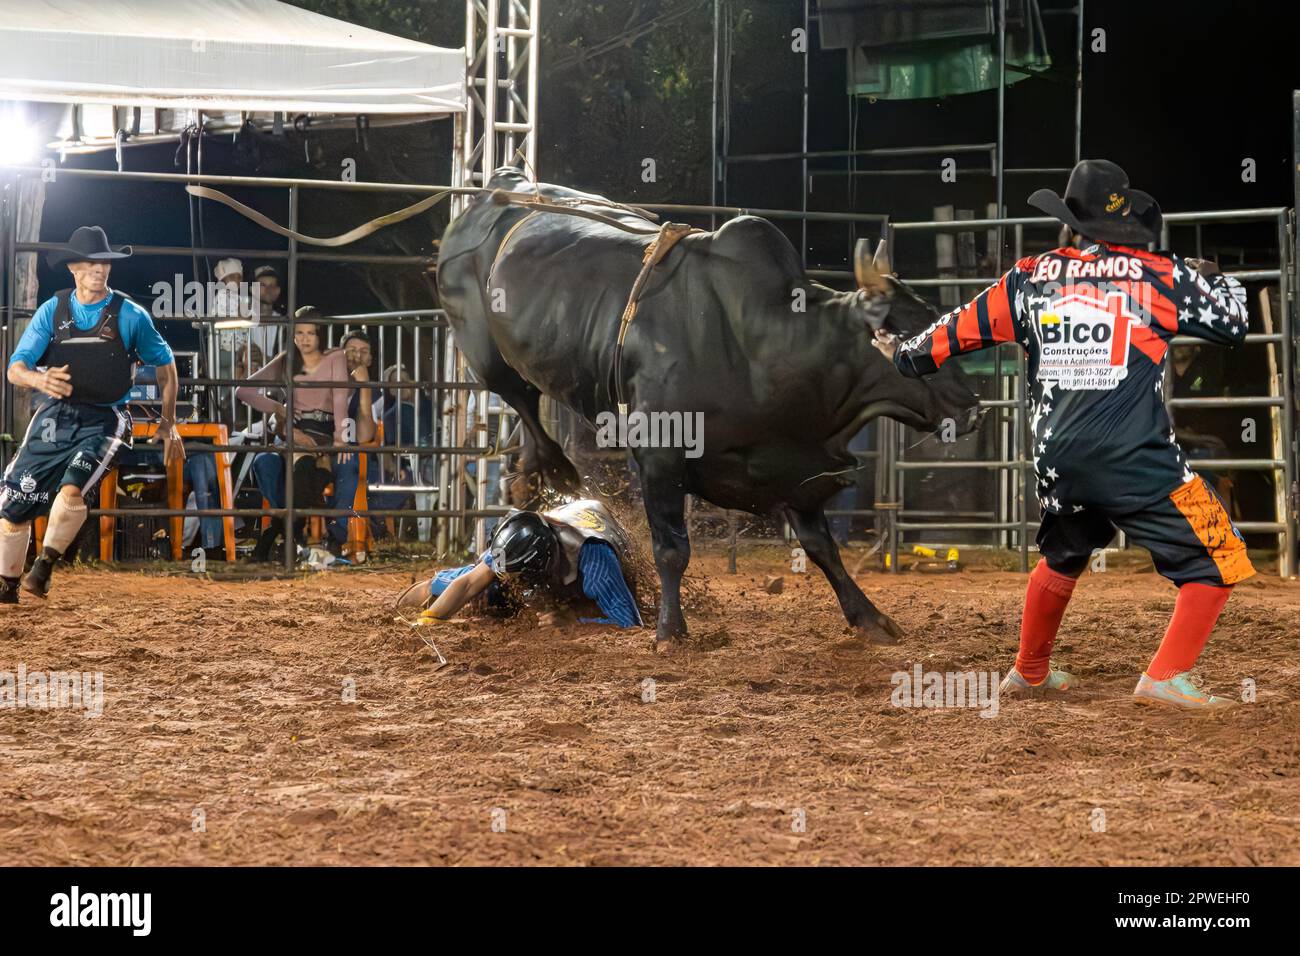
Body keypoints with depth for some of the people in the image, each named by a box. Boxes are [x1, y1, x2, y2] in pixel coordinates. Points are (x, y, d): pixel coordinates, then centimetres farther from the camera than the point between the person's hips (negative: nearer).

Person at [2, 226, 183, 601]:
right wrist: (39, 379, -28)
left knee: (71, 490, -30)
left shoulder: (130, 315, -3)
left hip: (104, 421, -3)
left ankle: (44, 567, -8)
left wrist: (168, 423, 9)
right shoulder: (52, 310, 1)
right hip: (54, 416, 3)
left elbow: (165, 363, 10)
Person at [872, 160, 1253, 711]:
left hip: (1057, 458, 5)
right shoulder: (1158, 274, 0)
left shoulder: (1033, 277, 9)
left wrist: (906, 357, 36)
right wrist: (1211, 278, 29)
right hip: (1136, 460, -5)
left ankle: (1029, 673, 41)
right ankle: (1165, 678, -10)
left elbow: (962, 329, 19)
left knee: (1062, 556, 32)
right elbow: (1233, 322, 9)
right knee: (1217, 558, 2)